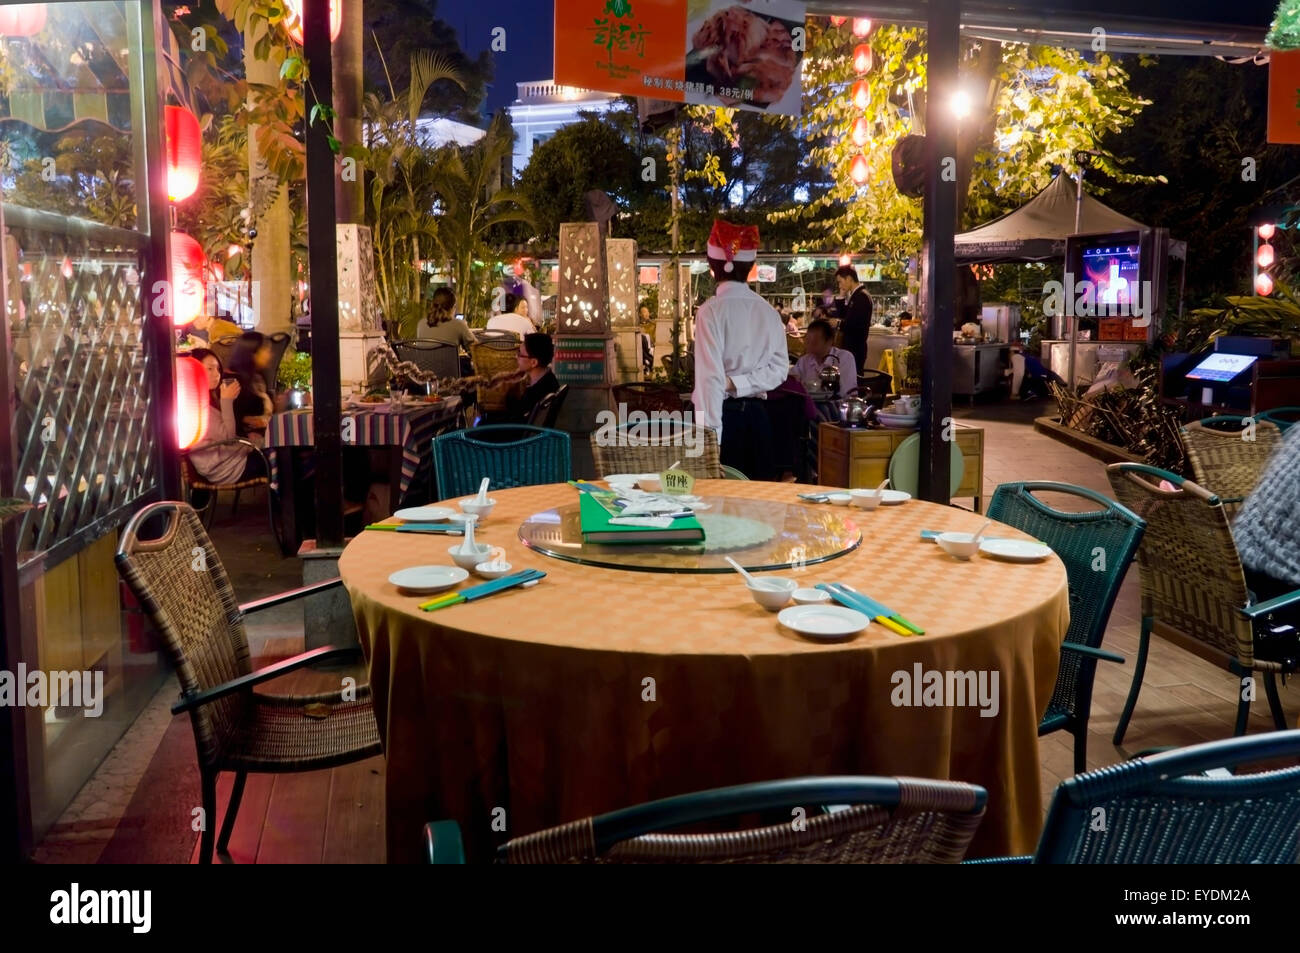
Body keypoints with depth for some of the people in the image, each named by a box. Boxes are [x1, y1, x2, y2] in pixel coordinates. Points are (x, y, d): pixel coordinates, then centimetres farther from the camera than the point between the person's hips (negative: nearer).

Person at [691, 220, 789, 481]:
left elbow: (710, 376, -16)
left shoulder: (712, 311, -11)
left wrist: (708, 434, -17)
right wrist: (741, 383, -3)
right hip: (756, 414, 5)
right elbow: (779, 369, 4)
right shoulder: (768, 311, 4)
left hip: (724, 413, -5)